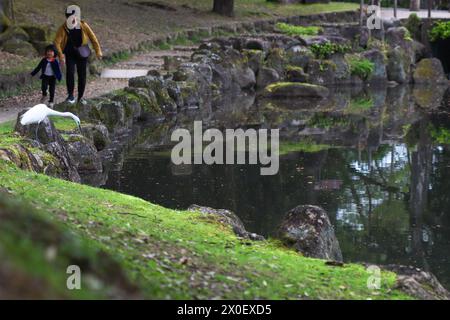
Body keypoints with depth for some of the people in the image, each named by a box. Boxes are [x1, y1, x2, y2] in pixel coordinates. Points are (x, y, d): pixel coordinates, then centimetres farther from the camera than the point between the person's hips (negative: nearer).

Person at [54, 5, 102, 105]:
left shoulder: (83, 26, -9)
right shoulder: (63, 28, -13)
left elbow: (93, 38, -2)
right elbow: (57, 41, -16)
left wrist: (98, 51, -4)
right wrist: (61, 54, -28)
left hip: (82, 54, 1)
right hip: (70, 54, -1)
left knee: (82, 74, 4)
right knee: (70, 72, -20)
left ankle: (80, 97, 17)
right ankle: (71, 95, -13)